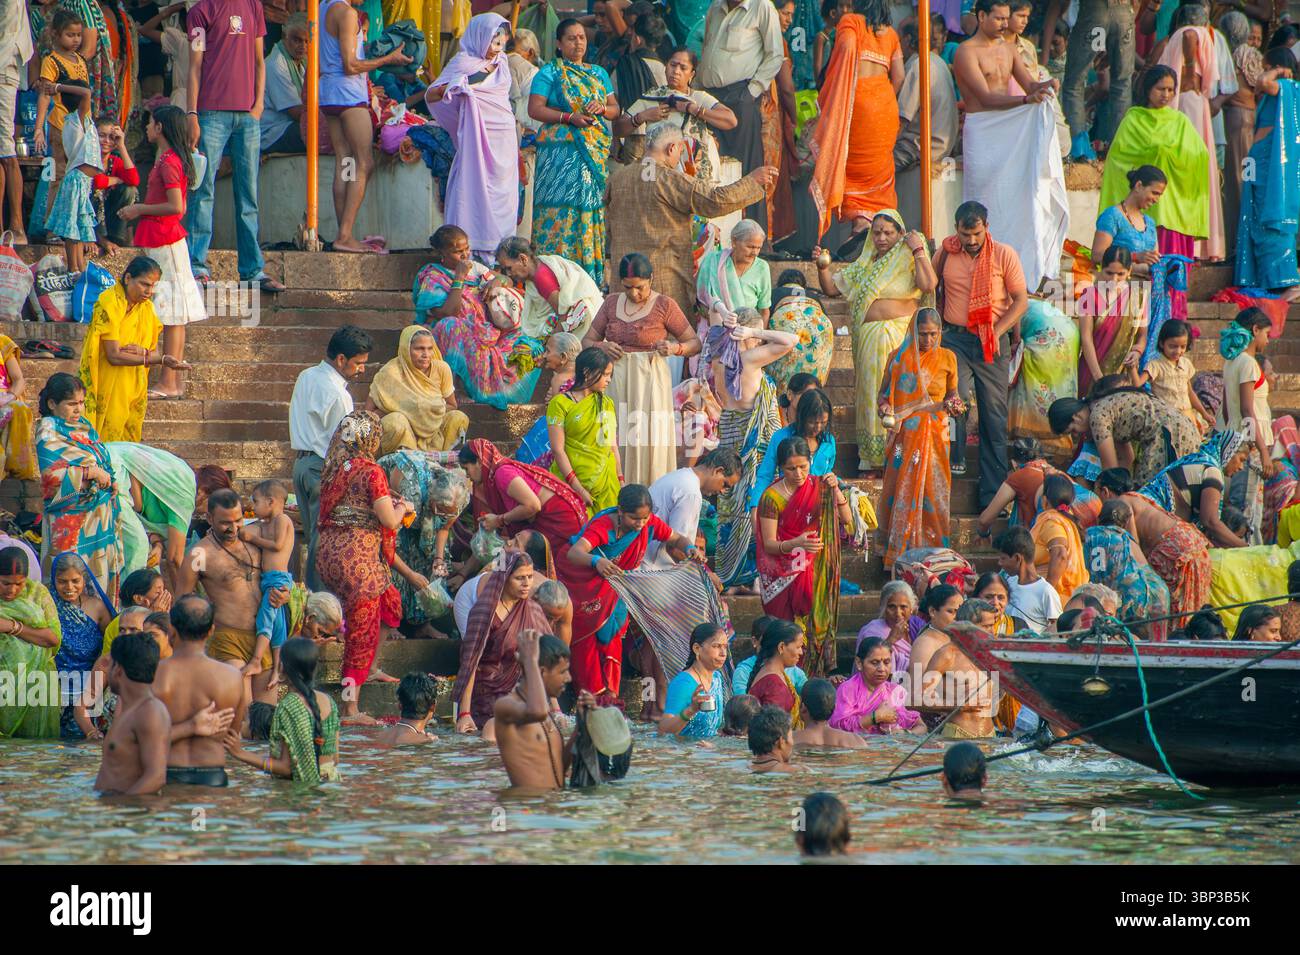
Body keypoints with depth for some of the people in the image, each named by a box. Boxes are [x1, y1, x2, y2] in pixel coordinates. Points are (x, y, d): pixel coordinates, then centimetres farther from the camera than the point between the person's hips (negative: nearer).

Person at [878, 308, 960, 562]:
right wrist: (883, 407, -10)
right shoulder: (898, 357, 3)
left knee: (932, 492, -2)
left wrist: (952, 404, -8)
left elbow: (952, 394, 14)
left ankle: (933, 549, 4)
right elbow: (883, 392, 11)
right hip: (904, 434, 0)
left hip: (934, 435, 0)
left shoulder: (947, 358, 5)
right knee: (900, 491, -2)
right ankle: (898, 549, 4)